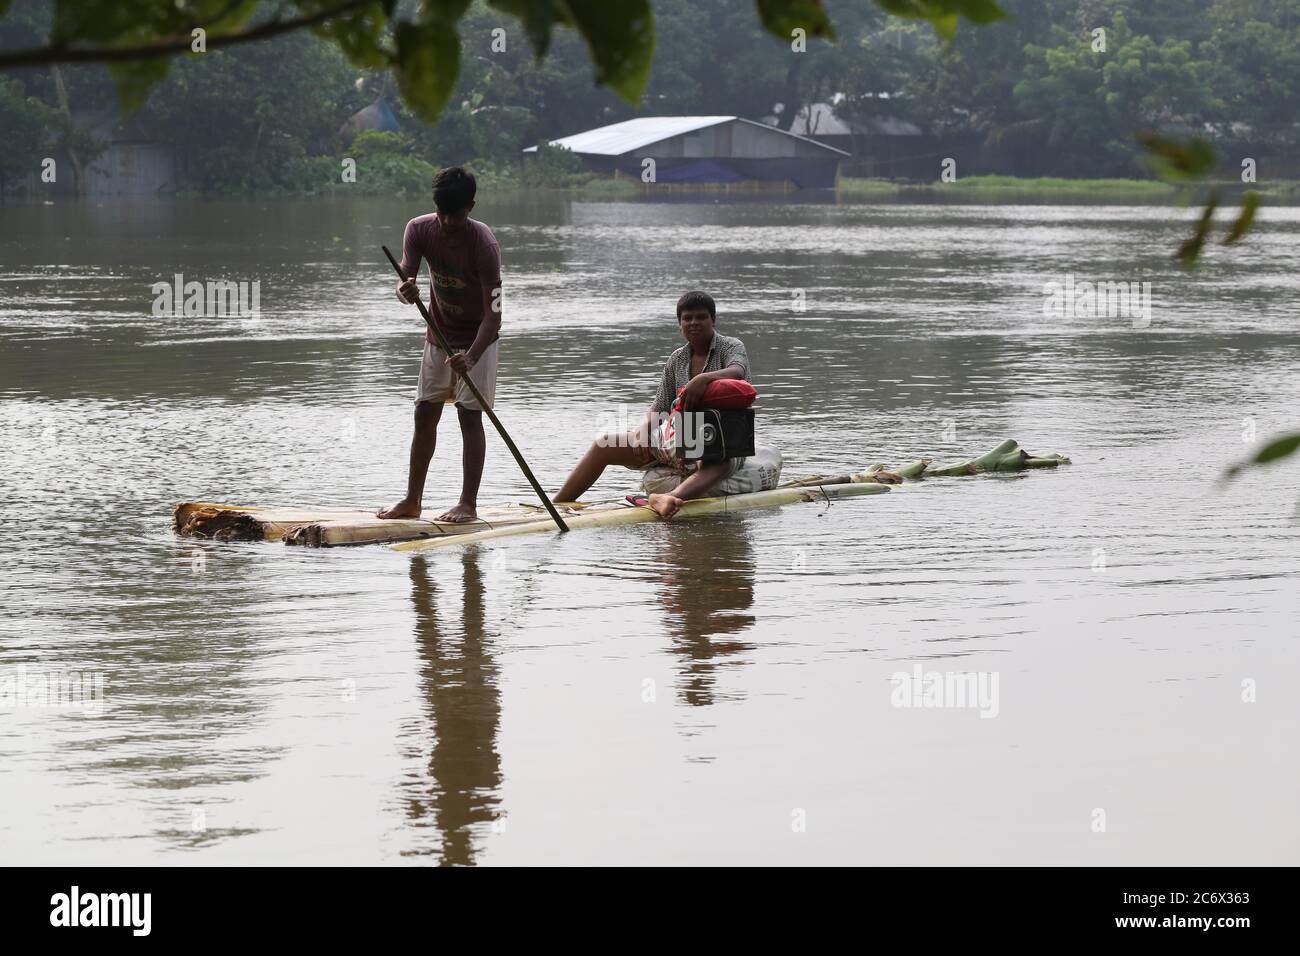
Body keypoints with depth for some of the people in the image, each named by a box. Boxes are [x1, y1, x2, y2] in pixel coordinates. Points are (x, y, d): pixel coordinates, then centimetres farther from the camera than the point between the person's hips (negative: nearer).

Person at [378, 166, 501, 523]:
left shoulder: (483, 244, -29)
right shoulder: (419, 230, -15)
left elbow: (493, 314, -31)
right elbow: (405, 277, -21)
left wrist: (471, 357, -45)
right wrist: (405, 290, -46)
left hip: (476, 338, -5)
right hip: (438, 333, 5)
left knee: (469, 413, -11)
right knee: (425, 414, 5)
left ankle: (469, 504, -9)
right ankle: (413, 500, 12)